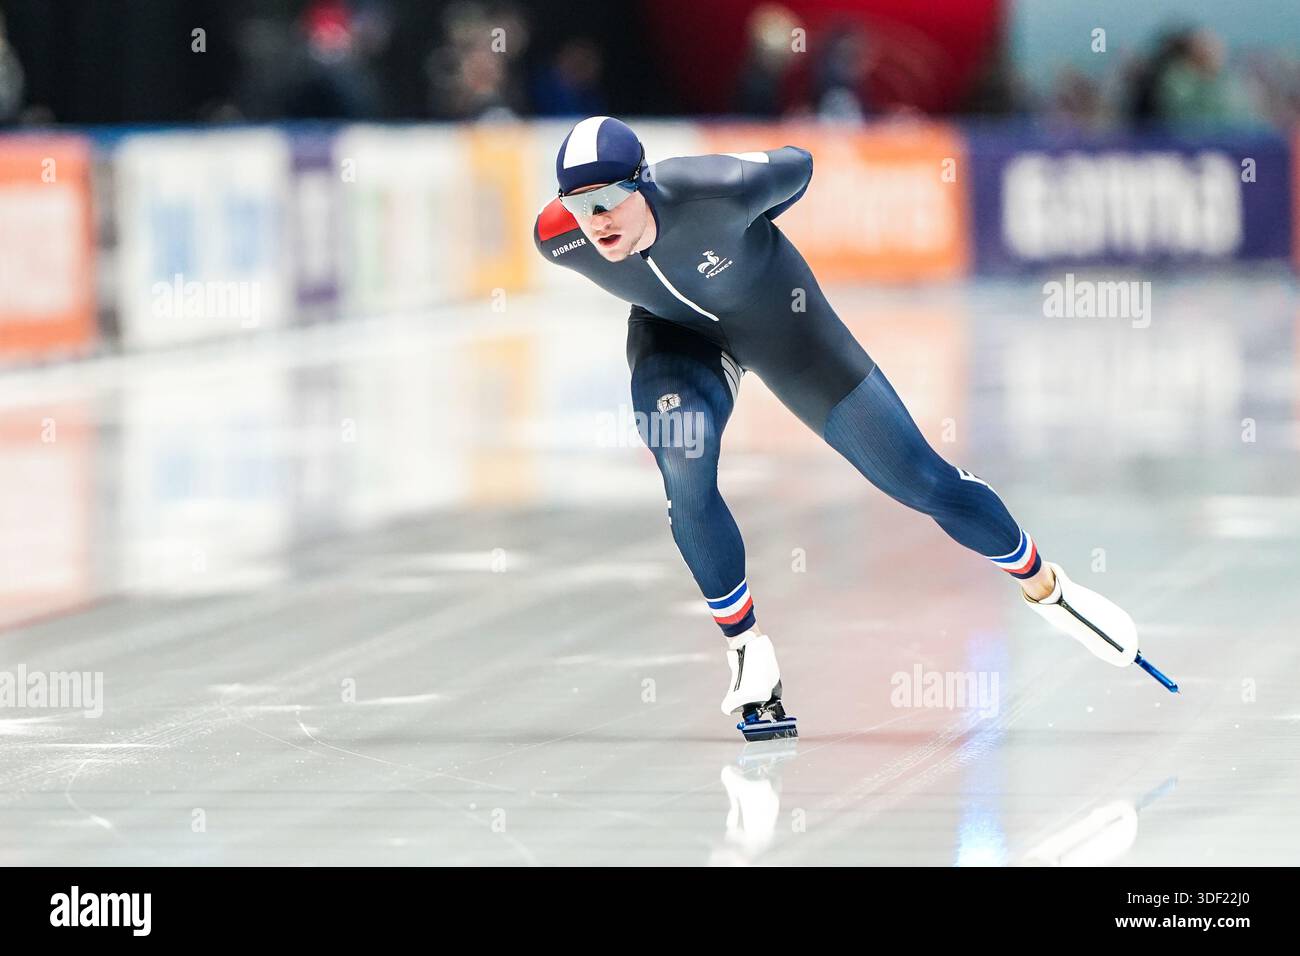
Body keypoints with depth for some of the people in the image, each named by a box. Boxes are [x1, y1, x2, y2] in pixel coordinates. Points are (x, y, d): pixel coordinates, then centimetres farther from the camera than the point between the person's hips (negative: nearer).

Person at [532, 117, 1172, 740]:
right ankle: (747, 652, -10)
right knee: (685, 468, -29)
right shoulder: (558, 242, -28)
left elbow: (795, 167, -16)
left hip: (773, 311, -2)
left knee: (918, 480, 1)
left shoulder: (715, 191, -39)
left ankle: (1045, 587, 24)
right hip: (673, 334, 2)